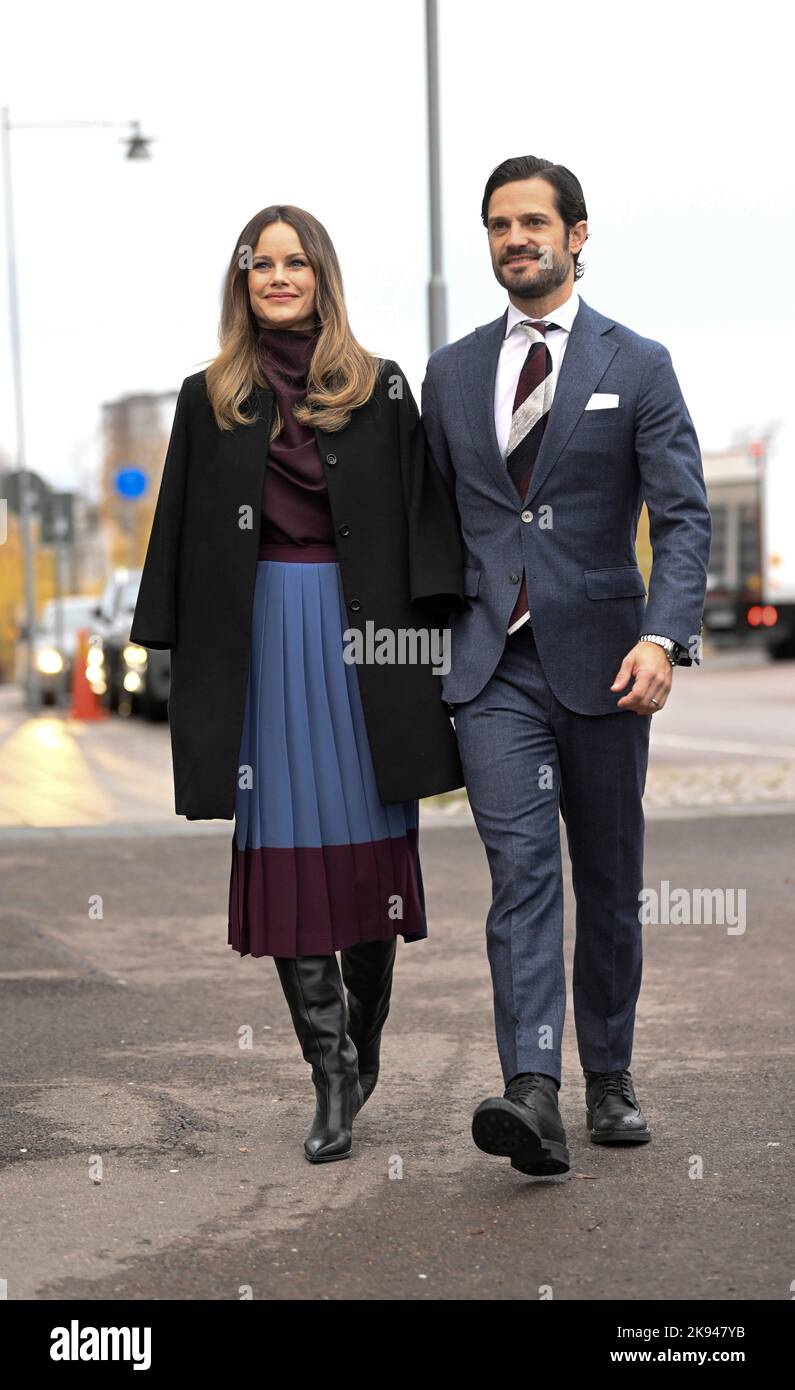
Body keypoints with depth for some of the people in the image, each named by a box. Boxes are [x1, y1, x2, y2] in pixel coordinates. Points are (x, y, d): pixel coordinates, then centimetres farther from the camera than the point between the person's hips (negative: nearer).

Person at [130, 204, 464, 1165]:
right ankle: (333, 1074, 0)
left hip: (362, 633, 0)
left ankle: (362, 1040, 22)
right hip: (261, 636, 1)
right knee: (285, 843, -4)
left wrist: (428, 632, -6)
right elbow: (182, 536, 10)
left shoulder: (381, 390, 7)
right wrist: (178, 658, 5)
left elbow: (424, 515, 4)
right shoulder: (210, 400, 10)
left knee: (370, 838, 2)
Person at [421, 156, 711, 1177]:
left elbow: (683, 517, -7)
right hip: (492, 665, 1)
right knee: (521, 868, -14)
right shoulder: (451, 372, 10)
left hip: (601, 660, -1)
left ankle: (608, 1080, 24)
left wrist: (664, 637, -22)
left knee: (609, 881, 10)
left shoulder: (638, 366, 1)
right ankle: (532, 1093, -24)